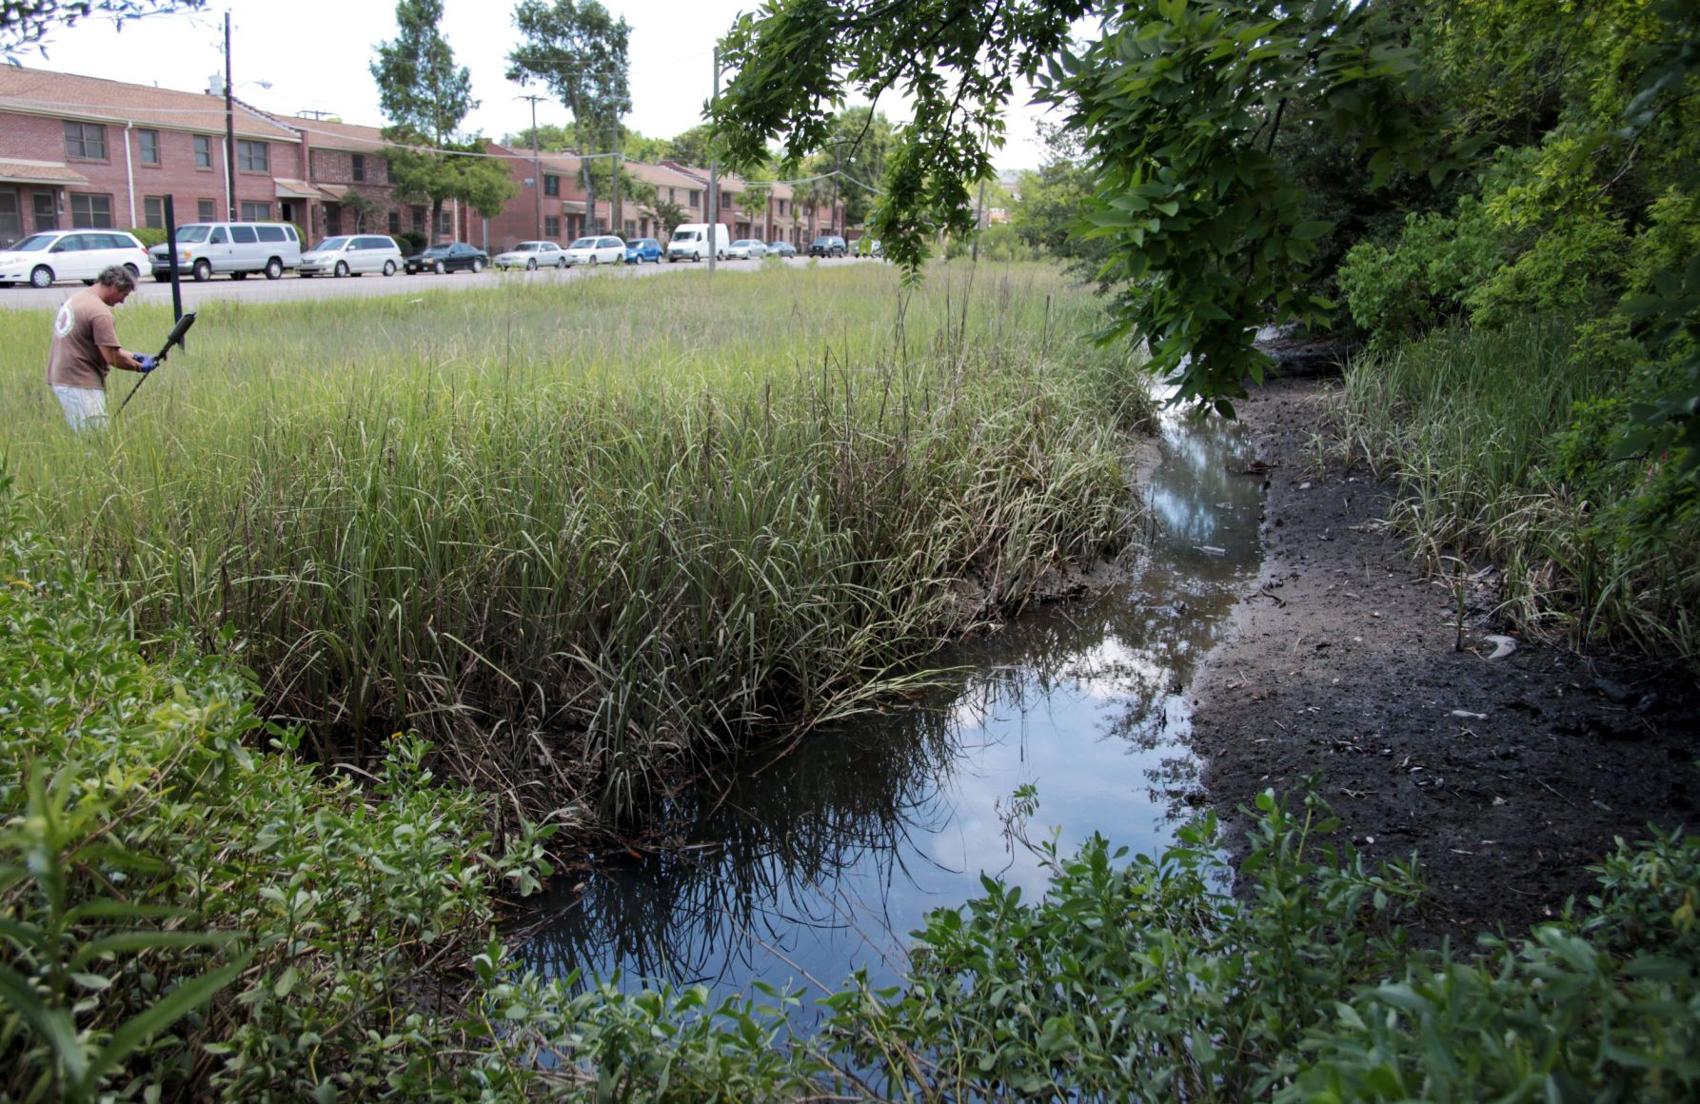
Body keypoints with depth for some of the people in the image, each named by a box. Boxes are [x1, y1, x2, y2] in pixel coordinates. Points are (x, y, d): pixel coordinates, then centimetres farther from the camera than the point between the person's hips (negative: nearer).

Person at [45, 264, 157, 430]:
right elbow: (112, 358, -18)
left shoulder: (74, 299, 15)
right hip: (80, 385, -10)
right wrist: (140, 367, -3)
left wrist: (130, 355, 18)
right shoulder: (100, 312, -16)